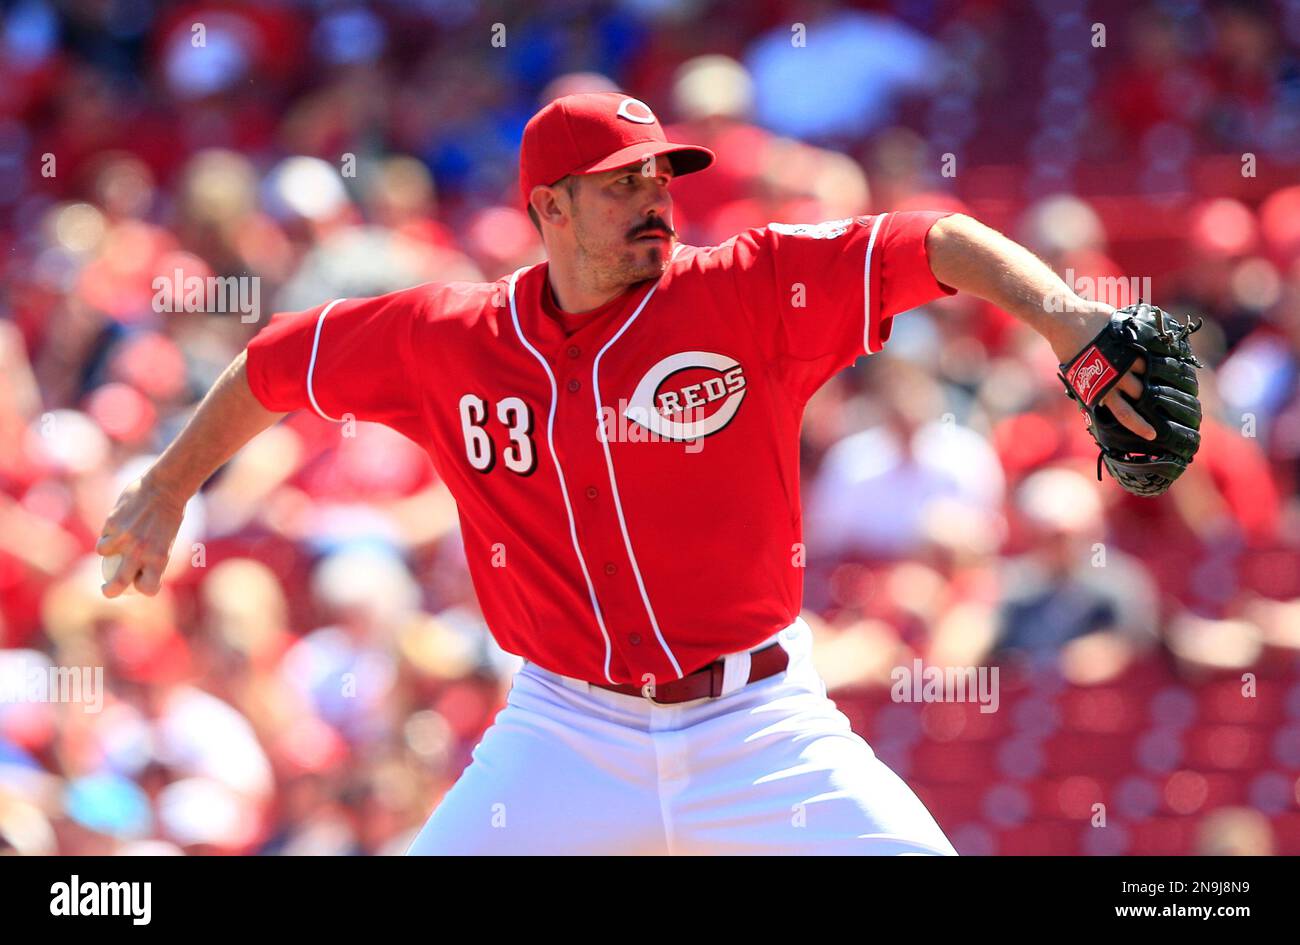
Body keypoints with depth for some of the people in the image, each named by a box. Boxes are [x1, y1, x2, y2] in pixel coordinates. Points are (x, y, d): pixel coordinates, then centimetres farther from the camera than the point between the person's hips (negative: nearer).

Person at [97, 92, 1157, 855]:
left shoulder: (744, 292, -9)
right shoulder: (445, 339, -2)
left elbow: (939, 244, -18)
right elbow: (274, 363, 14)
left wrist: (1067, 319, -35)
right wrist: (165, 491, 22)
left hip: (759, 723, -1)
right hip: (567, 733, 1)